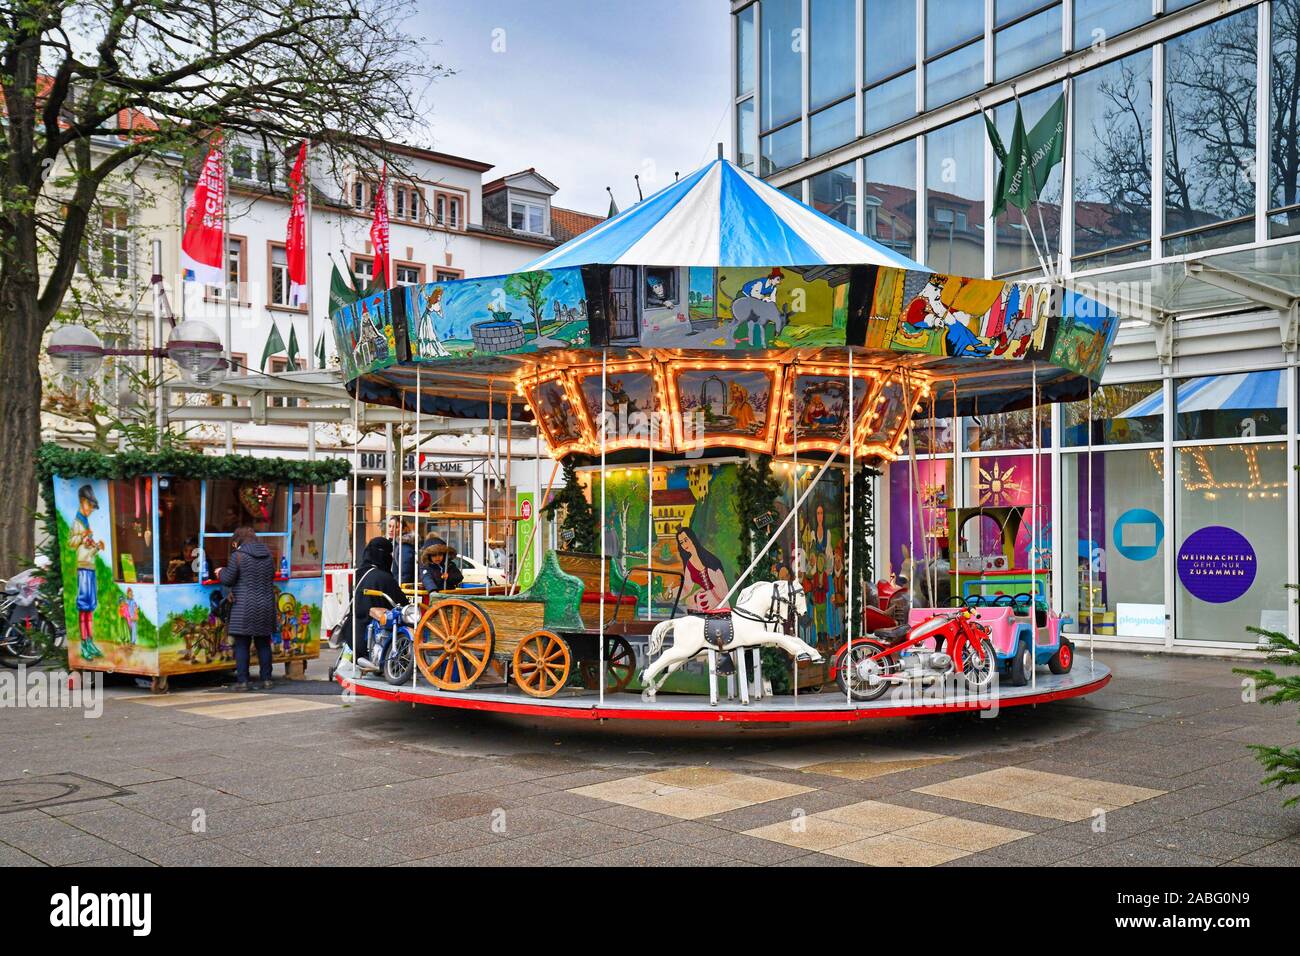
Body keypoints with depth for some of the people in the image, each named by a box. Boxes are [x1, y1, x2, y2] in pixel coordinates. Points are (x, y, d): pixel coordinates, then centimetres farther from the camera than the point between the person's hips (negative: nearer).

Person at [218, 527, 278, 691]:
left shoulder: (238, 555, -9)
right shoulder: (267, 554, 8)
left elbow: (228, 580, -5)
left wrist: (221, 572, 15)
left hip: (244, 607, -5)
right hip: (265, 606, 5)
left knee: (242, 644, 2)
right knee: (263, 643, 12)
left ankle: (242, 681, 1)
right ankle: (266, 680, 14)